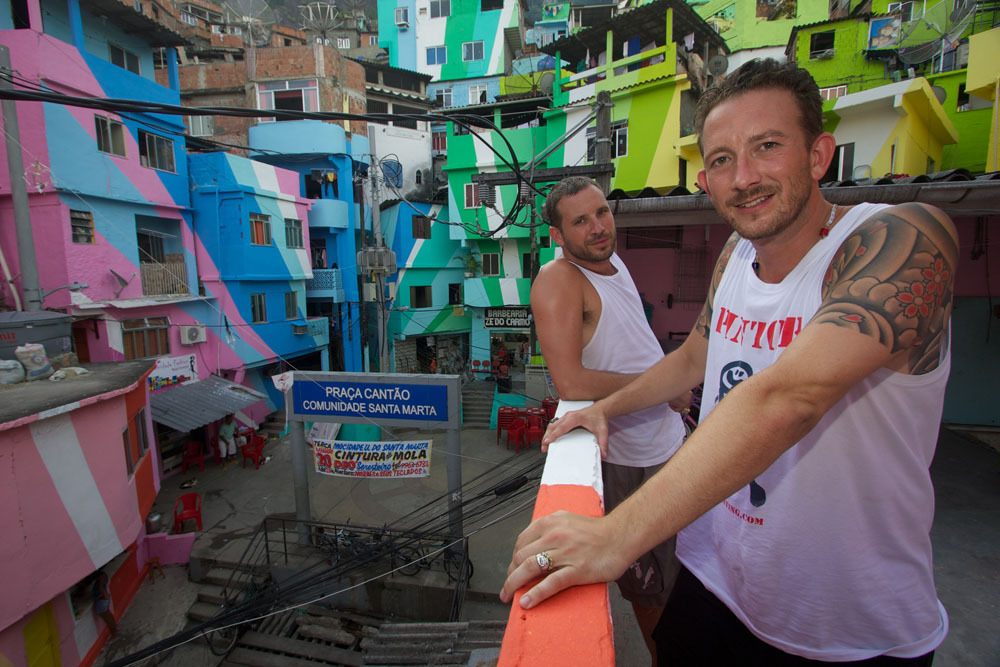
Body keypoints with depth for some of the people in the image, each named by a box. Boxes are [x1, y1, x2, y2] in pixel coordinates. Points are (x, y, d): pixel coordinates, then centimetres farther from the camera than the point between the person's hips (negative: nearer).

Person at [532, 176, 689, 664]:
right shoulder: (559, 280, -23)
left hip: (670, 441, 8)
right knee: (654, 587, 11)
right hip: (625, 461, -8)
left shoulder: (611, 259, 5)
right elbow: (571, 384, -33)